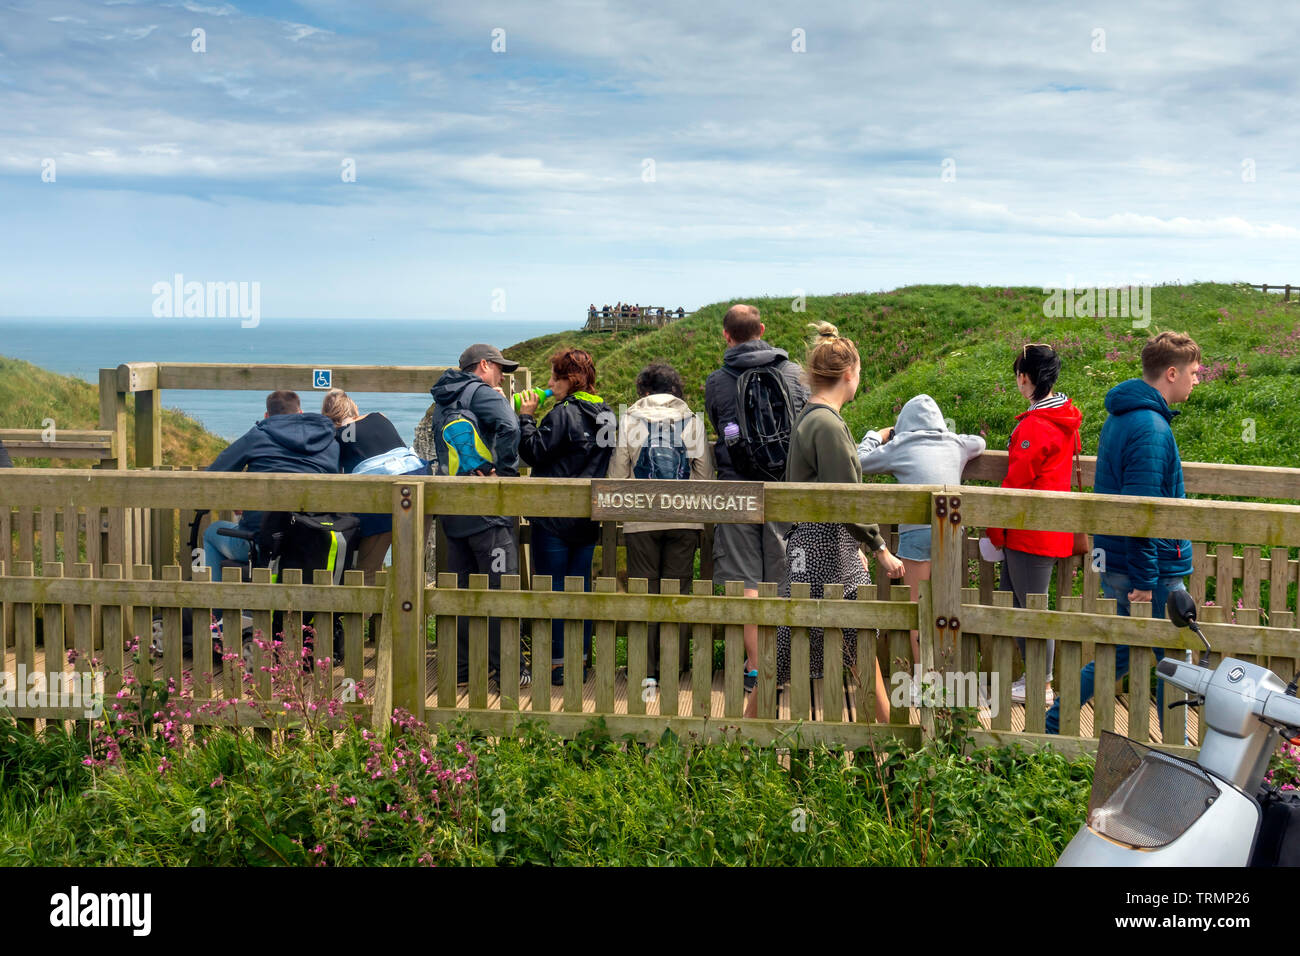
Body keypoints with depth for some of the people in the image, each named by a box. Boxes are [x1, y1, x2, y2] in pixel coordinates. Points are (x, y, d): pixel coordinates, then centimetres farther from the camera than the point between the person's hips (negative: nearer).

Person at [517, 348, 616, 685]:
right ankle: (580, 658, 15)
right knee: (581, 587, 11)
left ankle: (555, 663, 2)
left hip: (556, 518, -7)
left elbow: (536, 452, -14)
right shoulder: (606, 415, 10)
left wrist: (526, 418, -4)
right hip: (589, 518, 7)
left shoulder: (563, 413, -15)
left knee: (552, 588, -1)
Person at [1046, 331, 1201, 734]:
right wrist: (1144, 580, -21)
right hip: (1155, 568, -9)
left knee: (1117, 656, 17)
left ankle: (1050, 727, 18)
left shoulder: (1120, 418, 12)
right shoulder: (1151, 429, -20)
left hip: (1116, 564, 9)